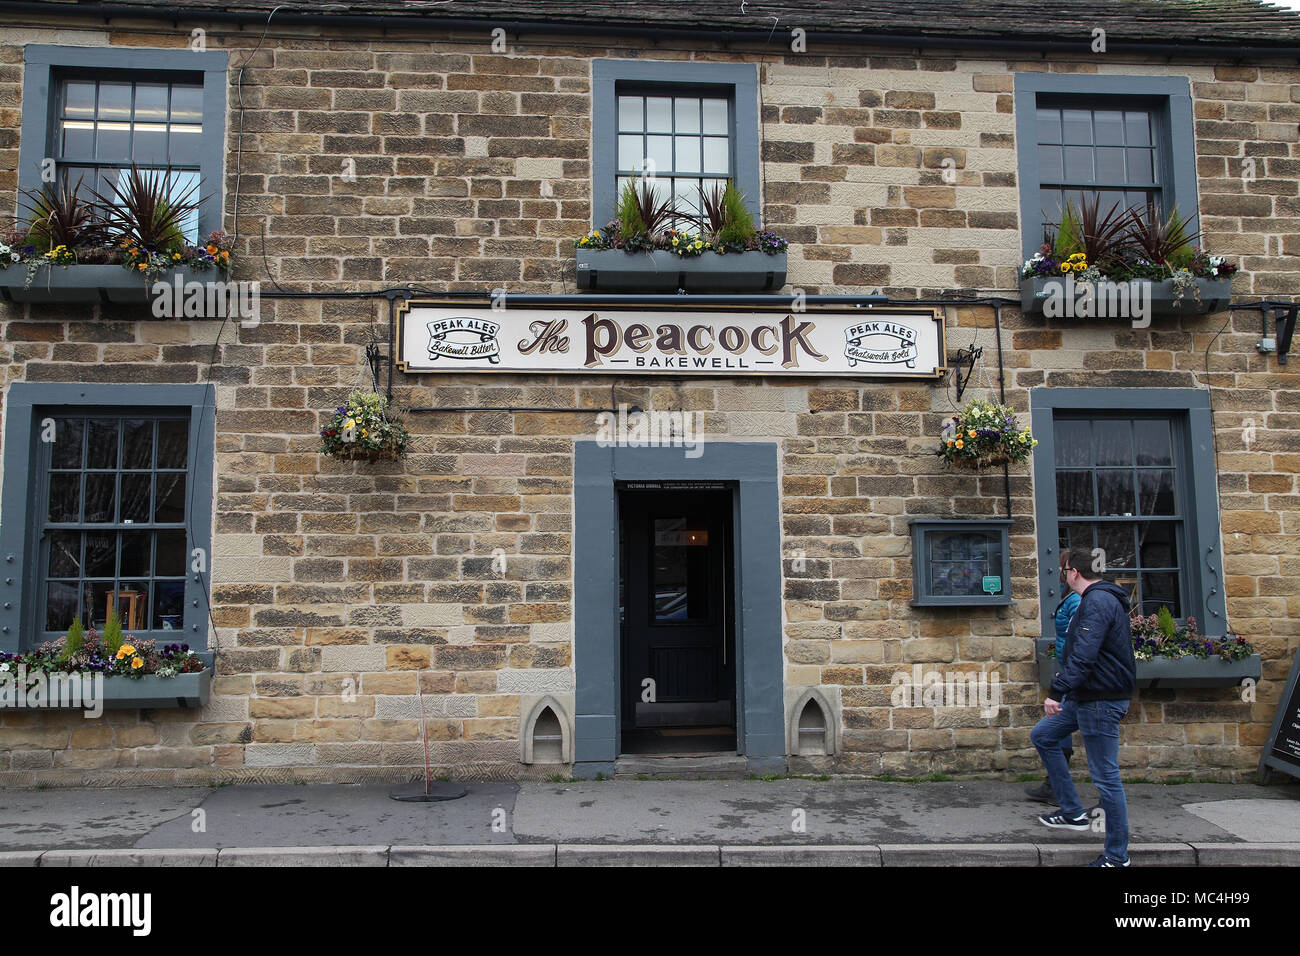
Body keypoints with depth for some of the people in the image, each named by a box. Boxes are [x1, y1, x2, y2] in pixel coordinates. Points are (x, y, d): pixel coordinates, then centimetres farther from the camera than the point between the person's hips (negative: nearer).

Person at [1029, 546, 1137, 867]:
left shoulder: (1097, 602, -19)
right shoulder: (1102, 598, 14)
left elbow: (1083, 656, -28)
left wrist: (1057, 691, -28)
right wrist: (1064, 687, 27)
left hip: (1102, 699, -11)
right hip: (1087, 695, 11)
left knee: (1105, 775, -3)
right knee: (1042, 735, 16)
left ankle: (1117, 856, 8)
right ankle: (1072, 812, 18)